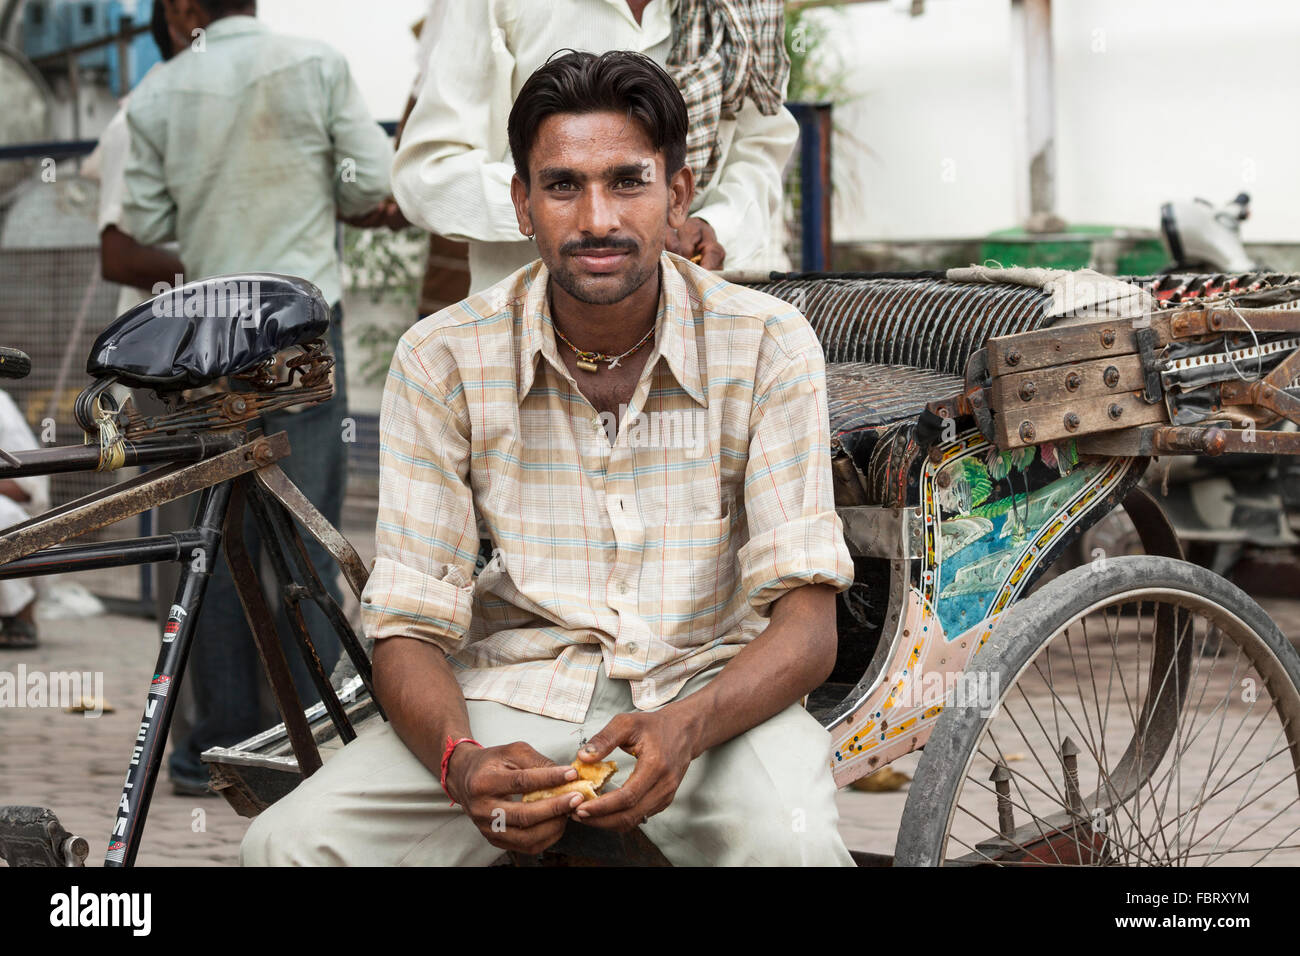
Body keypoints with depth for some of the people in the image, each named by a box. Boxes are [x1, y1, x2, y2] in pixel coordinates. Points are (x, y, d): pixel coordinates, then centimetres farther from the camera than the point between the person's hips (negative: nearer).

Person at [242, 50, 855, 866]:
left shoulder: (767, 346, -6)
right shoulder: (443, 360, -5)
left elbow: (806, 624, -9)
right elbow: (409, 630, -6)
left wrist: (683, 729, -31)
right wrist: (461, 761, -30)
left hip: (715, 687, -1)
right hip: (515, 694, 1)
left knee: (794, 846, -35)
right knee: (287, 843, -23)